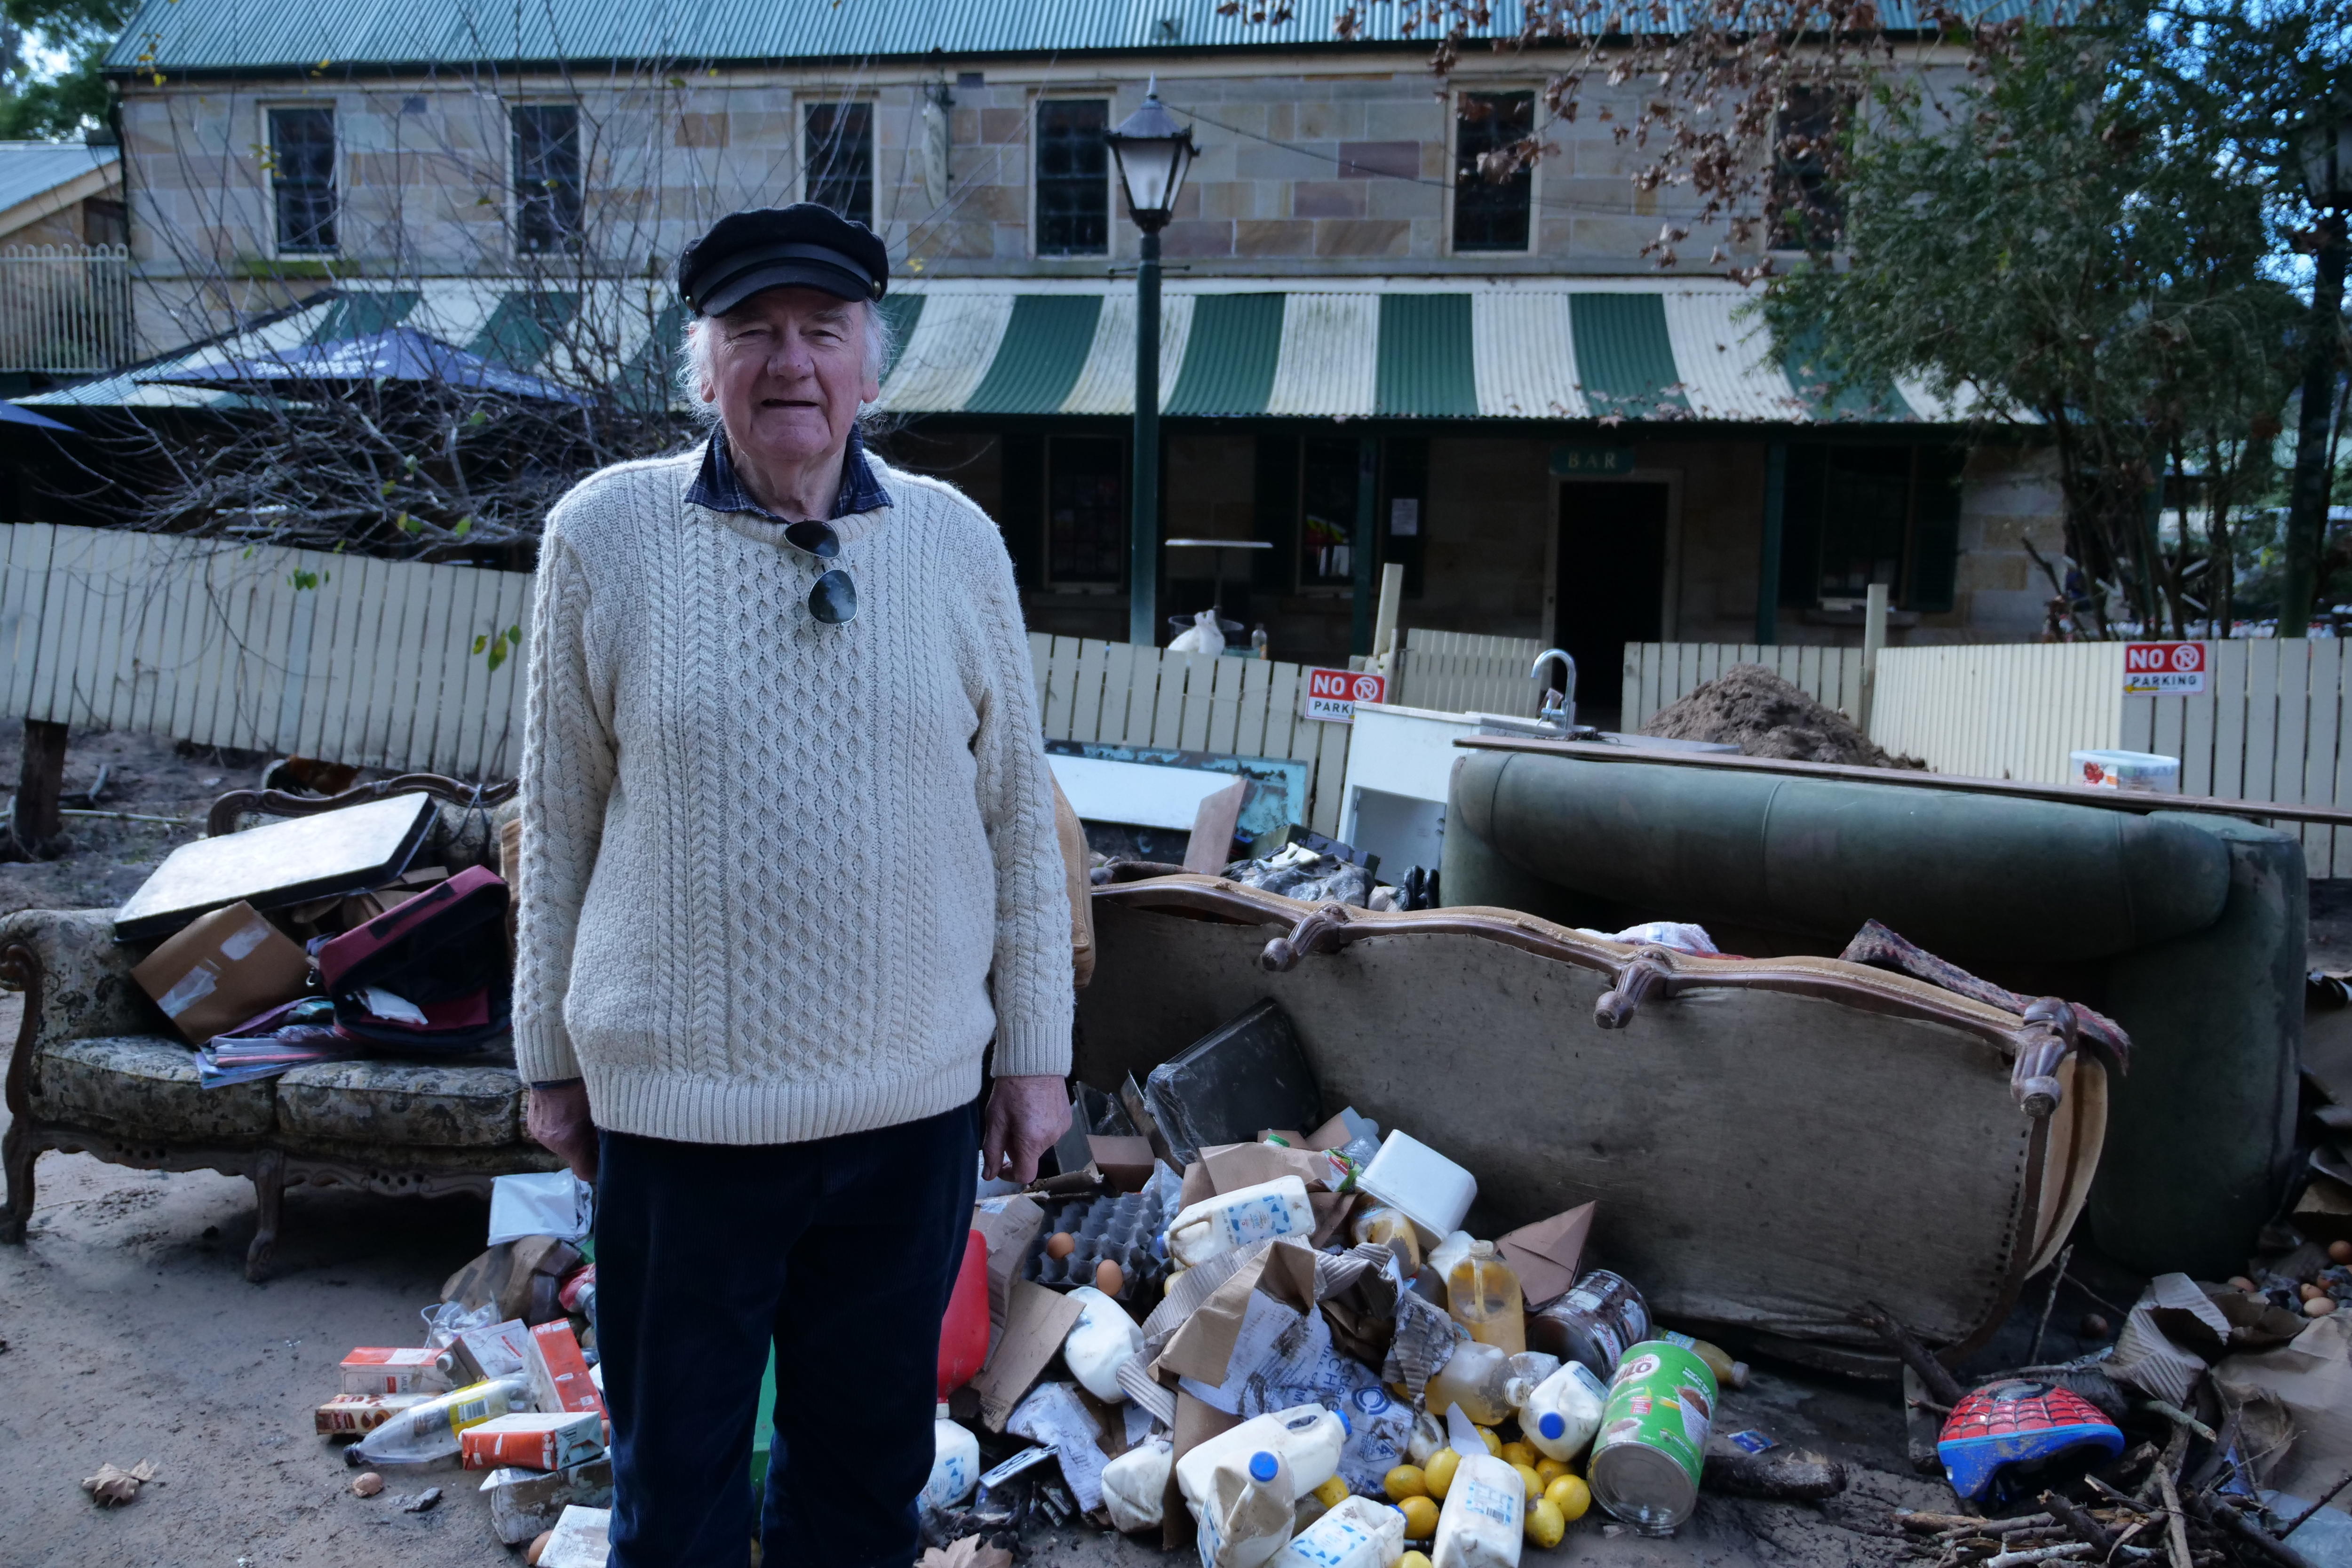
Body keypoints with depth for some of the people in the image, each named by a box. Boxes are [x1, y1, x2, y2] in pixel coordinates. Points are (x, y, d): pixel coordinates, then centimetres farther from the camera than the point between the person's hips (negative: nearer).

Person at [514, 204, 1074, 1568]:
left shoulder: (957, 542, 0)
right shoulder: (606, 534, -3)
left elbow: (1020, 815, 5)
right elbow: (559, 821, 3)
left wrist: (1036, 1050, 5)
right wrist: (553, 1053, 7)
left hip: (914, 1100, 2)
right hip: (674, 1099, -1)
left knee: (872, 1454, 19)